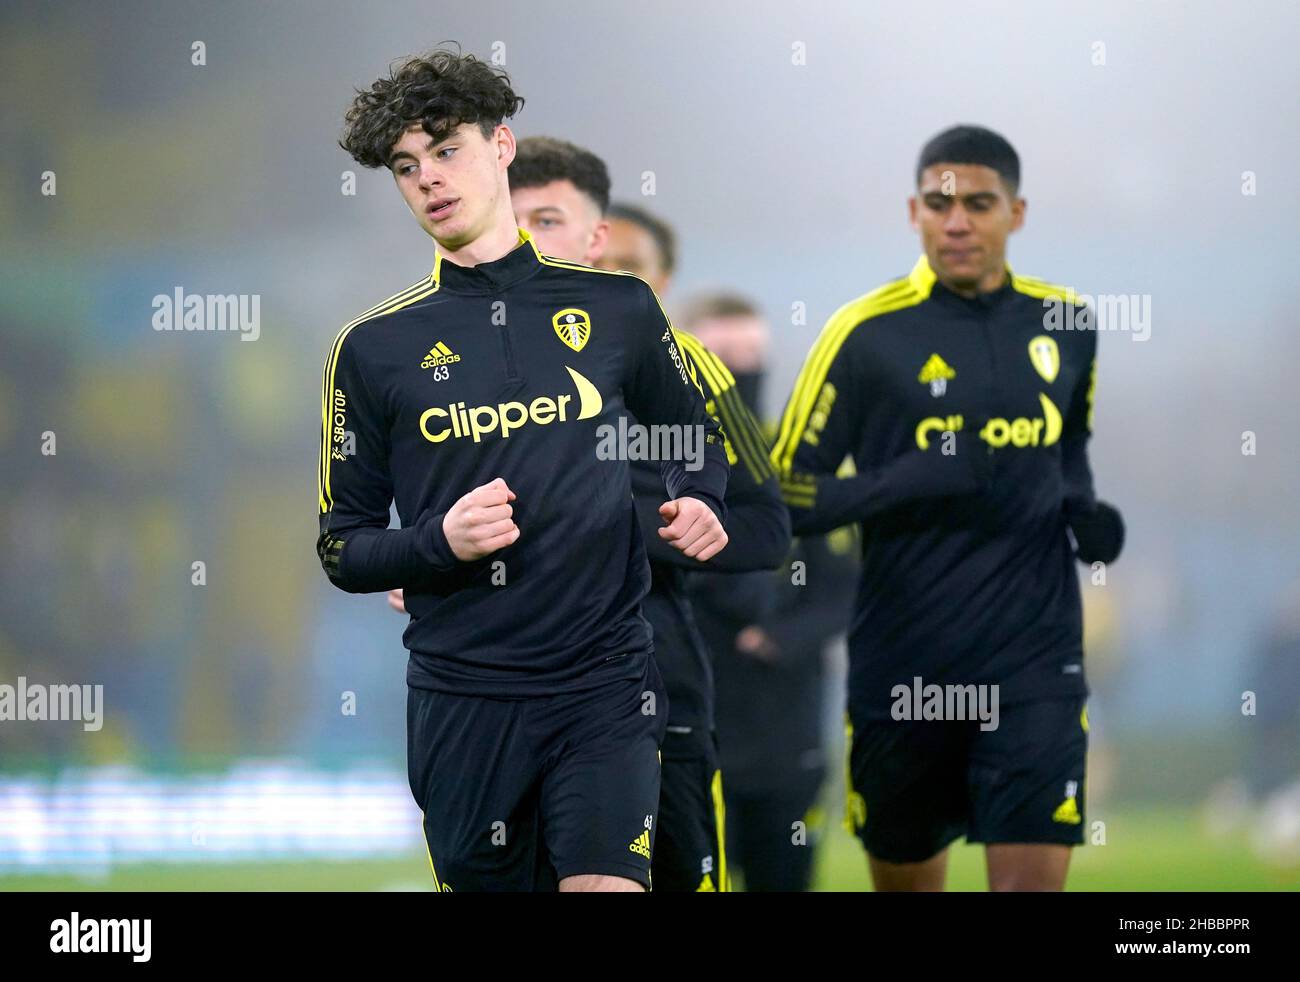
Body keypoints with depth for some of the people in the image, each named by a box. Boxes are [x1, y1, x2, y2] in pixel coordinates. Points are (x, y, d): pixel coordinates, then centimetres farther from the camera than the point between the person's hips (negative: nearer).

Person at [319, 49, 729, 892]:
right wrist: (439, 541, -12)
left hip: (603, 680, -1)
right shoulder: (373, 347, 4)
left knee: (606, 885, -18)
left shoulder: (616, 307, 5)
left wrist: (698, 506, 1)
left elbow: (695, 432, 22)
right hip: (462, 697, 1)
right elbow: (343, 550, 7)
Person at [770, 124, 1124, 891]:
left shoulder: (1065, 325, 6)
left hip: (1035, 658, 1)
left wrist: (1085, 510, 4)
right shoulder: (867, 332, -6)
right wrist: (911, 481, -19)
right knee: (905, 876, 12)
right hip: (903, 669, -1)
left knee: (1033, 877, -11)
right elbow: (786, 494, -6)